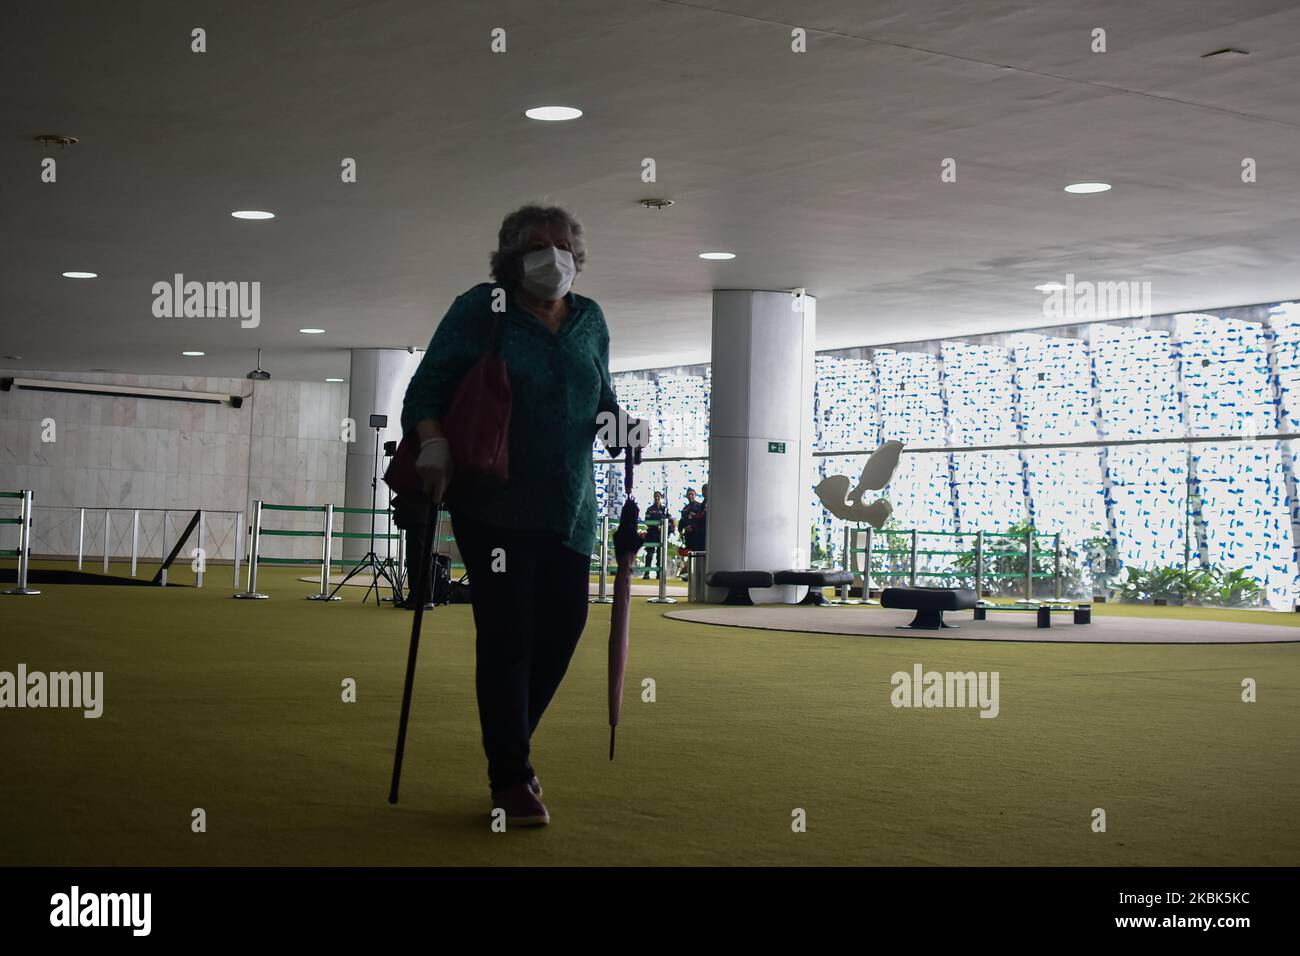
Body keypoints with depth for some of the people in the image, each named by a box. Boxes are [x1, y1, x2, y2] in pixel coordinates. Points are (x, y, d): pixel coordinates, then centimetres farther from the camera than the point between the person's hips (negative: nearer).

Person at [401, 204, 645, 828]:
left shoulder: (589, 320, 13)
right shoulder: (480, 310, -2)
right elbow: (428, 386, -4)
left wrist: (619, 421, 2)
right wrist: (433, 442, -20)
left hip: (569, 505, 5)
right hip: (494, 502, -5)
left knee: (564, 623, 3)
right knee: (507, 632, -7)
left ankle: (510, 745, 26)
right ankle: (511, 780, 3)